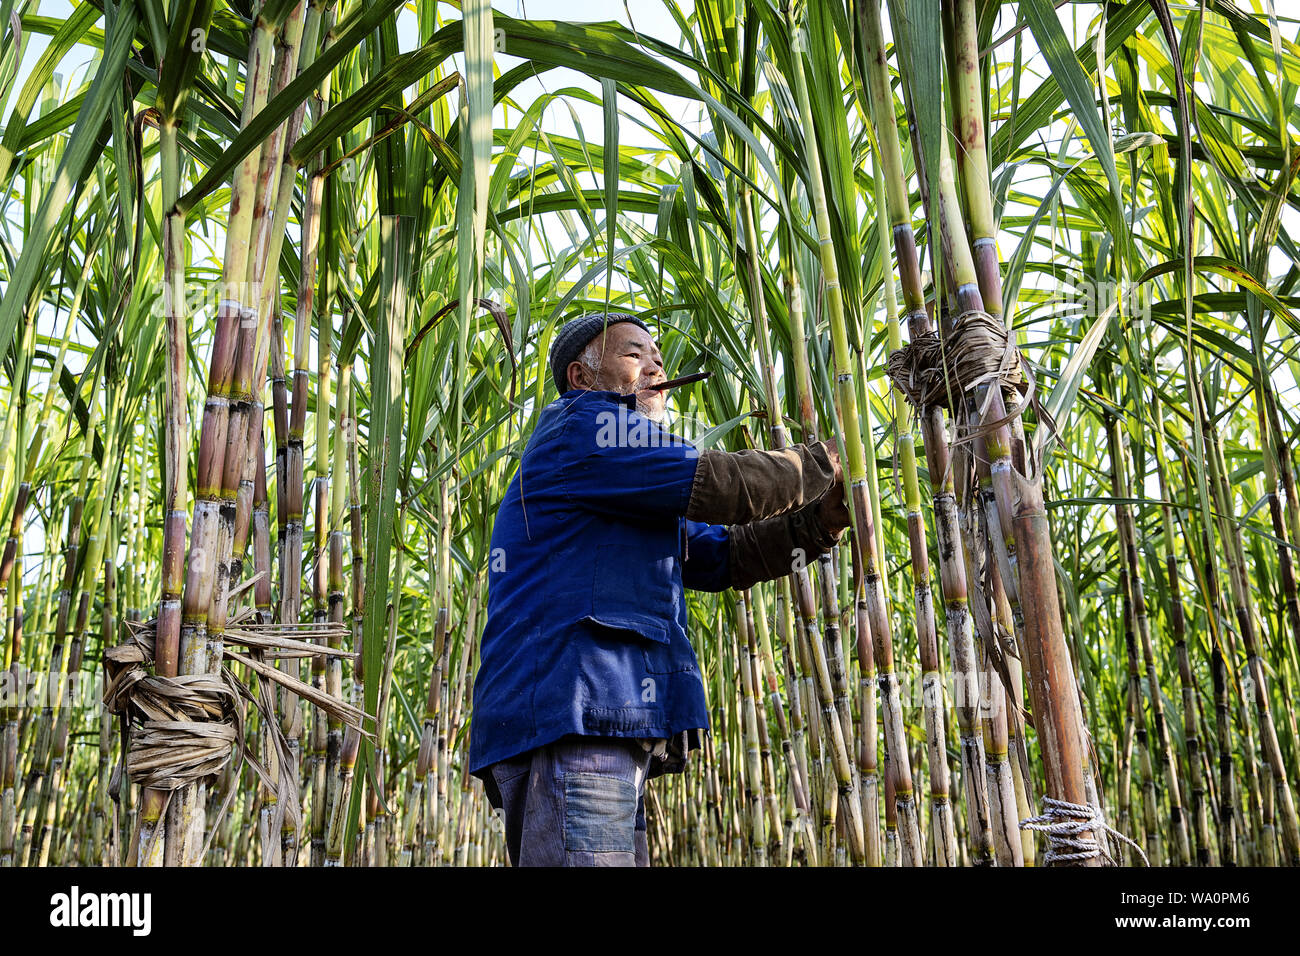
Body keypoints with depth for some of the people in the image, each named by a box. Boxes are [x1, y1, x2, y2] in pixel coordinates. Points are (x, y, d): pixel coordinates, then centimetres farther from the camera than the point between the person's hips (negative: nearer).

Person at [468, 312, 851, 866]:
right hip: (567, 717, -10)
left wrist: (823, 518, 11)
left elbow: (723, 555, 23)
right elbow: (711, 484, -10)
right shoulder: (579, 426, 0)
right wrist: (817, 465, 6)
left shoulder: (635, 503, 31)